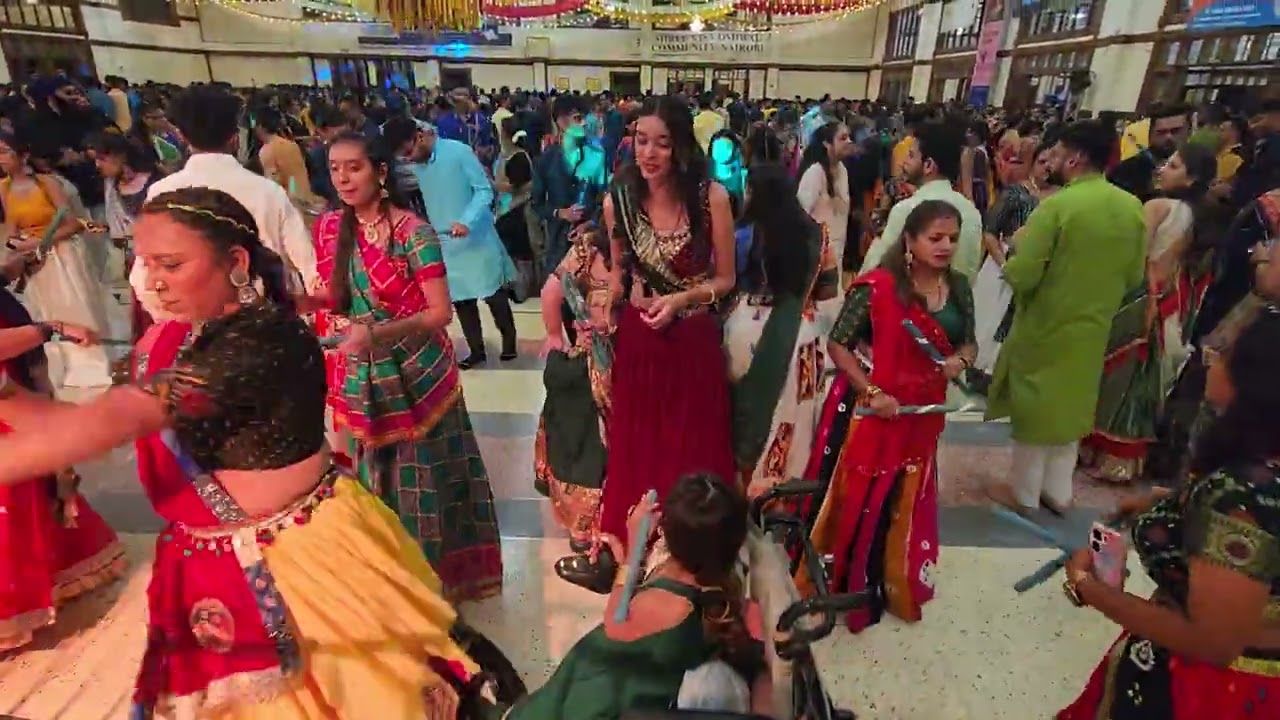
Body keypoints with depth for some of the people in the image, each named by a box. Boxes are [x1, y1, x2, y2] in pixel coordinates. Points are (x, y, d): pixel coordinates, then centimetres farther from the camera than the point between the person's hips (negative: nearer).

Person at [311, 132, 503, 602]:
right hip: (360, 376, 5)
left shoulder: (414, 233, -15)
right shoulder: (330, 228, 3)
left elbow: (441, 312, -18)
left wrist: (378, 333, -29)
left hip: (415, 374, -5)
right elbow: (335, 296, 12)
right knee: (370, 479, 16)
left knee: (420, 476, 7)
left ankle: (433, 574, 28)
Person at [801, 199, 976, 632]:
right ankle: (832, 582, 31)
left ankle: (888, 585, 45)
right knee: (852, 499, 8)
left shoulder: (959, 287, 0)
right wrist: (872, 392, -23)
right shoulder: (877, 286, -18)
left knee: (899, 505, 22)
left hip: (920, 414, 6)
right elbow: (837, 344, -16)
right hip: (869, 410, -5)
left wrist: (959, 361, -12)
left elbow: (968, 342, 11)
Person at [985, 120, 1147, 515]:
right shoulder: (1133, 208, -1)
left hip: (1045, 328, -6)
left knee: (1033, 407, 9)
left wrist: (1021, 247, -3)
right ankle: (1058, 492, 32)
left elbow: (1020, 276, -22)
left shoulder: (1056, 205, -20)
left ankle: (1024, 494, 23)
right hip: (1093, 329, 6)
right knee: (1070, 406, 19)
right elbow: (1134, 277, 7)